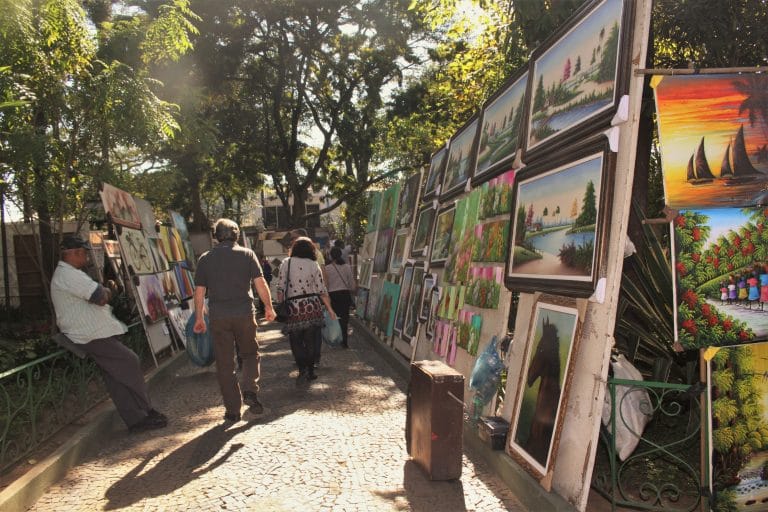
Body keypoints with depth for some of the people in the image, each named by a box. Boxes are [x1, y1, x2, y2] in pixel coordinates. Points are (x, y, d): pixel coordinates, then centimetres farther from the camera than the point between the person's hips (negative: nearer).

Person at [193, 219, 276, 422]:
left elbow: (199, 291, 4)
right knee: (250, 354, 18)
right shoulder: (247, 254, 2)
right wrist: (269, 307, 7)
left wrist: (199, 318, 12)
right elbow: (260, 283, -3)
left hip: (218, 316, 1)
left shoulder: (205, 259, 5)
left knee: (225, 363, 8)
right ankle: (249, 391, -2)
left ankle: (233, 409, 11)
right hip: (245, 313, 0)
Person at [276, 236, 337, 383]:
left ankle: (303, 369, -2)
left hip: (294, 307, -2)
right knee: (311, 339, 12)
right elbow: (322, 289, 3)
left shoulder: (286, 263, 1)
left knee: (296, 340, 11)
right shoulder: (313, 264, 5)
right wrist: (329, 308, 11)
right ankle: (310, 372, 20)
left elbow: (281, 287, -4)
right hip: (313, 306, 2)